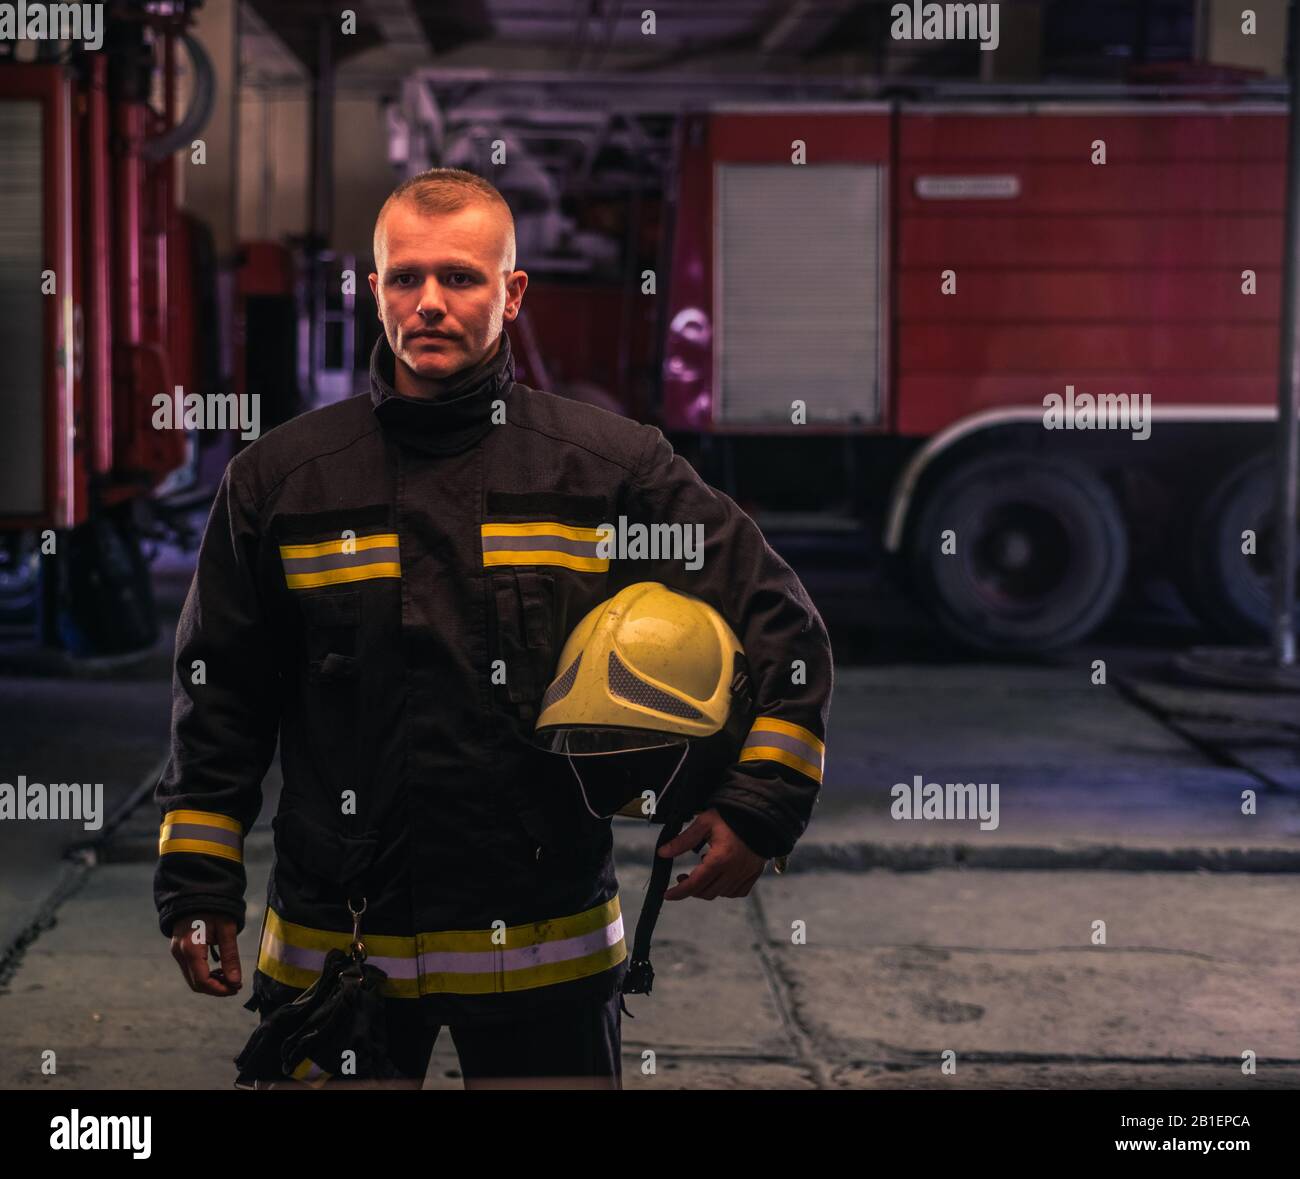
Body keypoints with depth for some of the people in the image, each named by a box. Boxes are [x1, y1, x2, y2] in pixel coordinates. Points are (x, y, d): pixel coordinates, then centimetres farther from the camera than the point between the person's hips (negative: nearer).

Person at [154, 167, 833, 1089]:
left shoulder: (614, 467, -1)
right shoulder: (280, 478, 3)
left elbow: (782, 626, 3)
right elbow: (220, 696, 9)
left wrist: (759, 805, -6)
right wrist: (197, 885, 6)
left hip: (547, 949, -1)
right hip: (331, 944, 1)